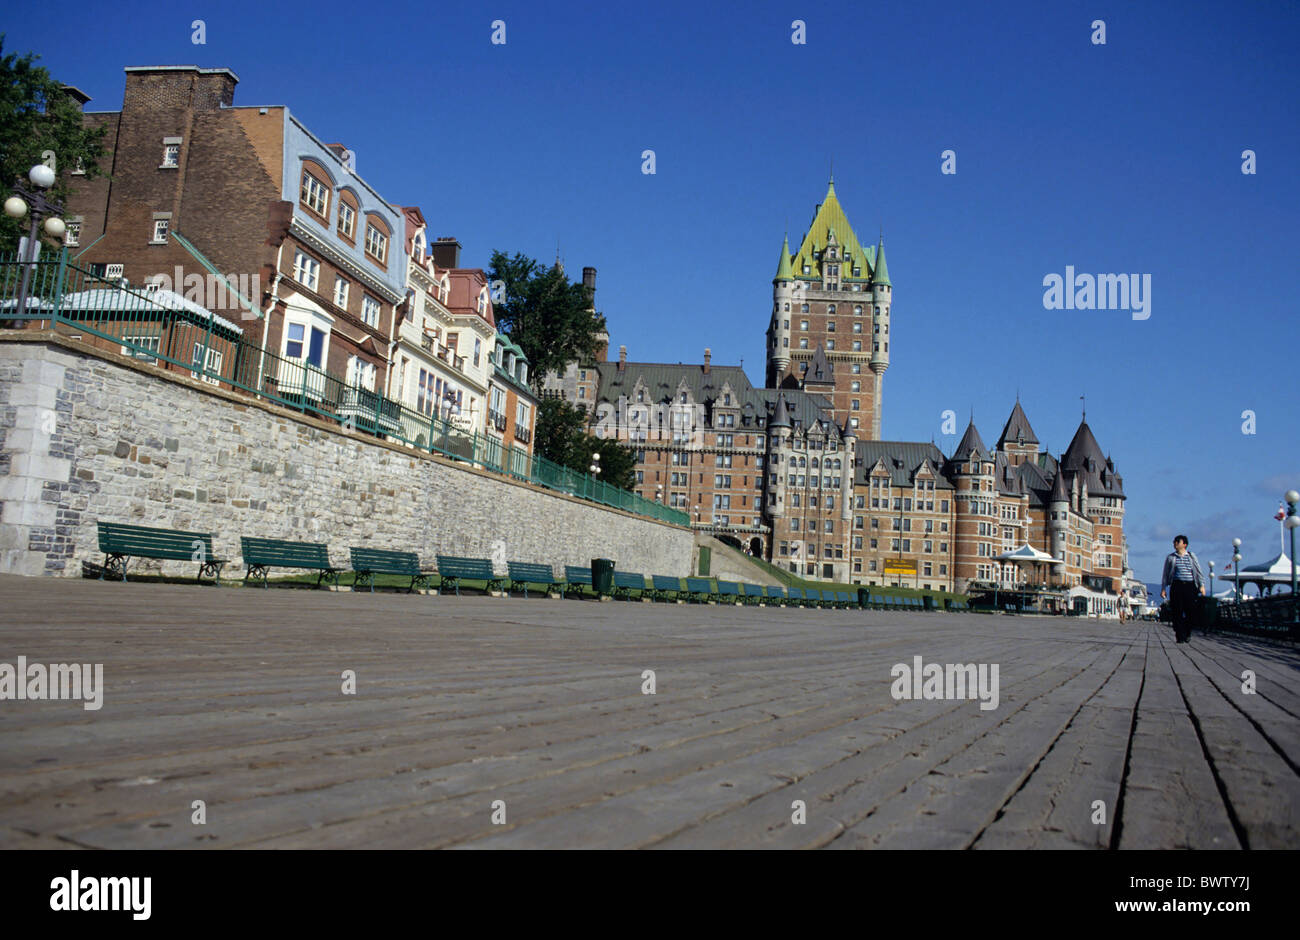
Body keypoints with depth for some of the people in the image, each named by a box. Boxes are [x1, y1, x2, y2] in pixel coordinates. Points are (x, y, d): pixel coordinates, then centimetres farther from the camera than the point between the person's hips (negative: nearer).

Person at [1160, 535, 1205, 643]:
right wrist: (1163, 588, 8)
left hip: (1190, 586, 1)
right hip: (1176, 586, 0)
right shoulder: (1170, 557, 12)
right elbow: (1165, 574, 13)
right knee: (1177, 612, -5)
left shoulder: (1191, 556, 14)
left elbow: (1198, 571, 11)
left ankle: (1187, 634, 15)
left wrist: (1202, 585, -1)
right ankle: (1179, 637, -2)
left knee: (1190, 610, -6)